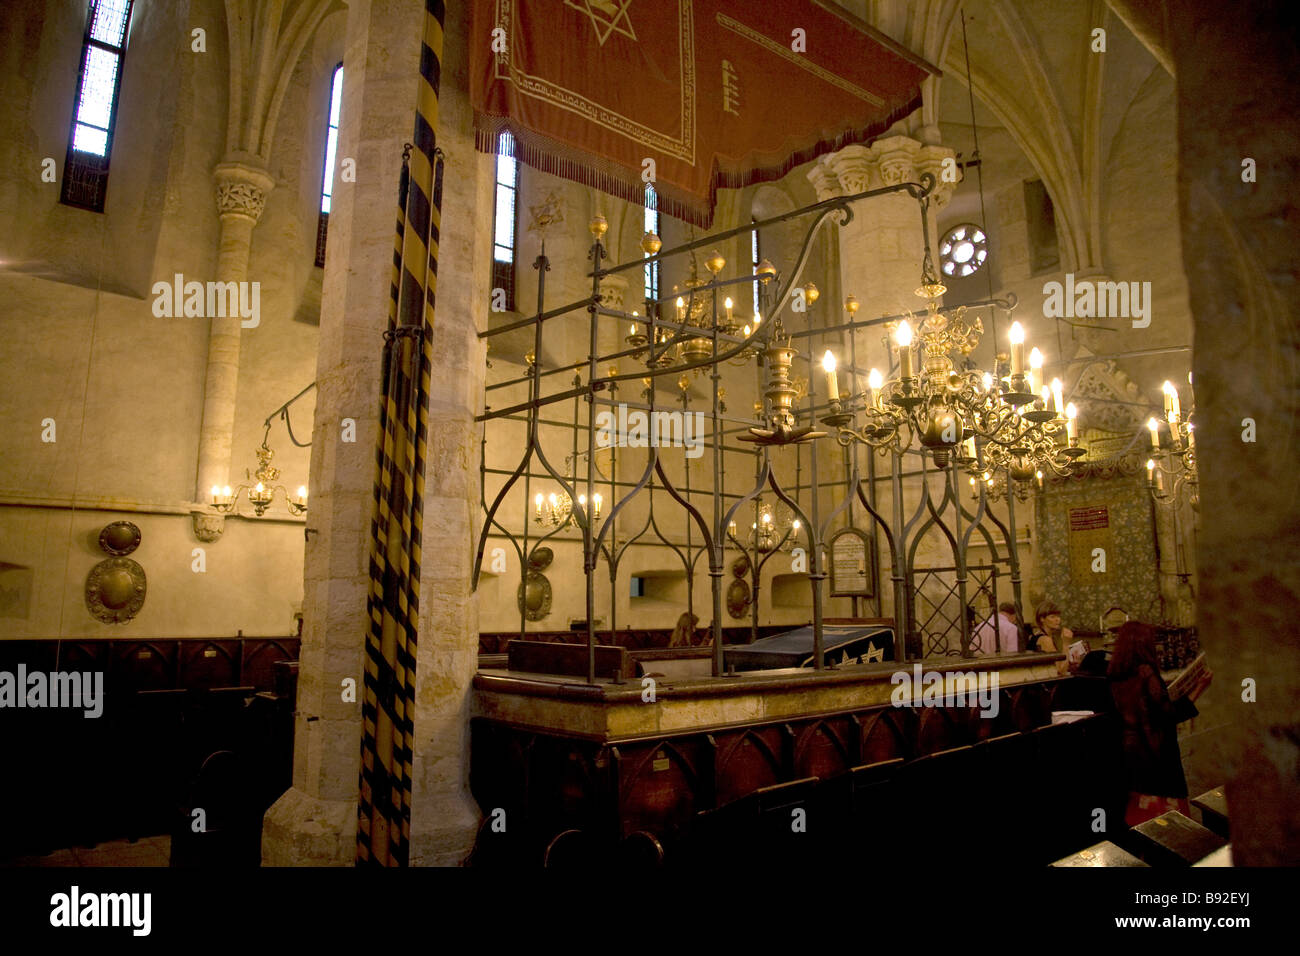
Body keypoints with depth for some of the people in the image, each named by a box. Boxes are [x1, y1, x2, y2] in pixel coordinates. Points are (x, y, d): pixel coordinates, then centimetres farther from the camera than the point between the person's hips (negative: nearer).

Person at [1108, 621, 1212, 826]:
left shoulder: (1115, 677, 3)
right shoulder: (1146, 673, -18)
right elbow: (1171, 714, -17)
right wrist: (1199, 687, -10)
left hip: (1128, 750, 7)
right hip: (1155, 753, -7)